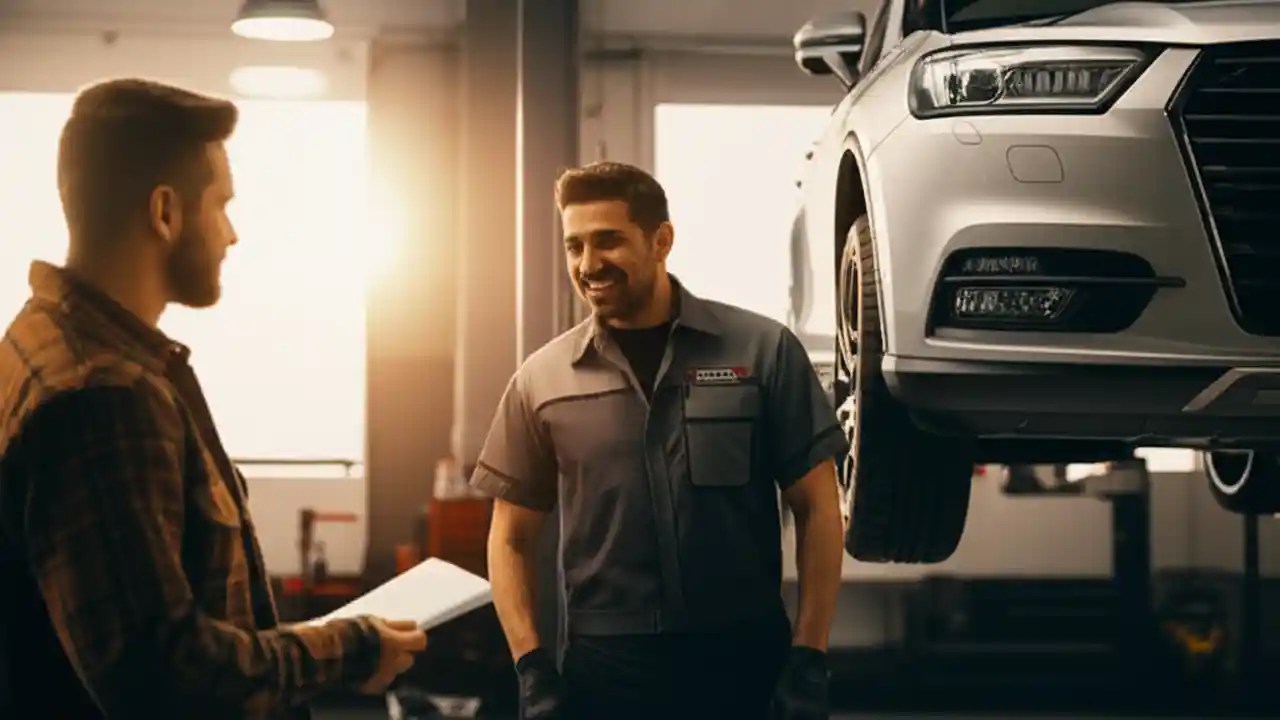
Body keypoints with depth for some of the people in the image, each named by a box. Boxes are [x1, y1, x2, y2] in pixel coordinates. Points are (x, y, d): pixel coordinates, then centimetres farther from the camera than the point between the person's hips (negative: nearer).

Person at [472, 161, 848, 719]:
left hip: (745, 663, -1)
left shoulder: (763, 351, -1)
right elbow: (512, 539, 8)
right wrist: (532, 668, -2)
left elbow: (817, 510, 1)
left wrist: (808, 661, -5)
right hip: (602, 669, 1)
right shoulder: (541, 380, 3)